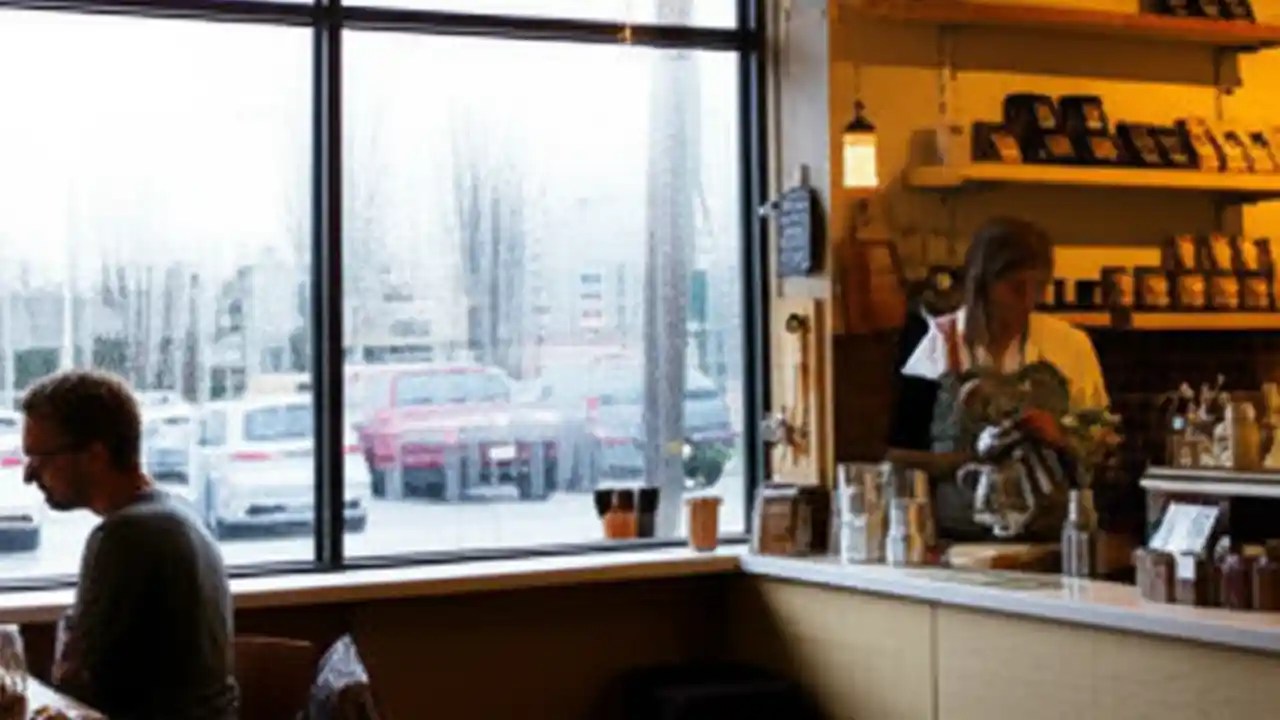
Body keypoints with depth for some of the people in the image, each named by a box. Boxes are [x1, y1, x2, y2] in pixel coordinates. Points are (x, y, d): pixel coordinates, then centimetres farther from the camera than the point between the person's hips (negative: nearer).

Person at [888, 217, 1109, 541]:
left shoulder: (1069, 346, 6)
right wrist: (974, 457, -13)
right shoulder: (936, 346, 1)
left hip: (1047, 540, 2)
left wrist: (1060, 438, -8)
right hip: (954, 540, -1)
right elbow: (899, 457, 1)